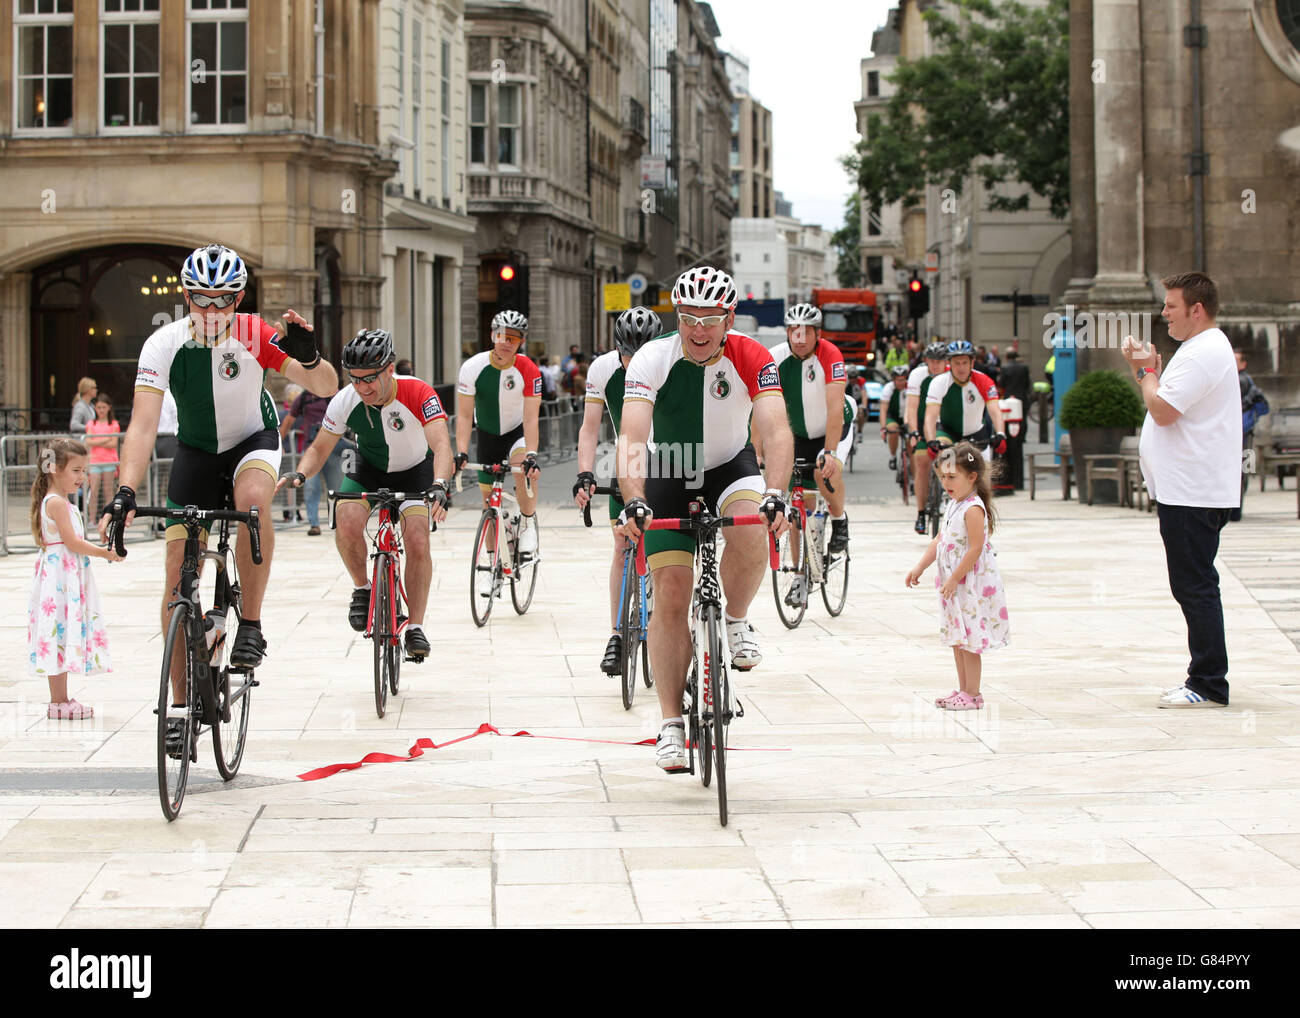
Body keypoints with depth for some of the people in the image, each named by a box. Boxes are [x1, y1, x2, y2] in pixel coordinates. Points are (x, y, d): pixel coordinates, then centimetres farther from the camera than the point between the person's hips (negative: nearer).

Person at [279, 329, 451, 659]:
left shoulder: (418, 394, -31)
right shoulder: (345, 401, -22)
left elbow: (441, 445, -41)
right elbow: (320, 448, -11)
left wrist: (439, 485, -60)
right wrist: (300, 474, -32)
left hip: (415, 471, -2)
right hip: (368, 470, 2)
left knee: (417, 542, -19)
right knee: (347, 522, -26)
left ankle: (416, 626, -6)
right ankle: (362, 588, 0)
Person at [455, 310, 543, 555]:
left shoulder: (528, 370, -23)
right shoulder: (473, 367, -21)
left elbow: (530, 419, -27)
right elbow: (465, 415, -21)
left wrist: (531, 455, -40)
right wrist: (461, 453, -33)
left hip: (517, 431, -2)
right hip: (487, 433, 2)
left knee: (523, 466, -33)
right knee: (488, 493, 3)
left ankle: (527, 525, -14)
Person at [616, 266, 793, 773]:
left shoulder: (751, 358, -21)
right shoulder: (653, 359, -23)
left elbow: (776, 430, -32)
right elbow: (632, 437, -32)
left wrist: (774, 495, -49)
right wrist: (634, 501, -49)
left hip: (731, 468, 0)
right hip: (669, 476, 0)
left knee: (751, 530, -35)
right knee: (671, 597, -8)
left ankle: (736, 621, -5)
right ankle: (671, 723, 2)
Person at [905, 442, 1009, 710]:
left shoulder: (973, 509, -19)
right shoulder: (953, 506, 11)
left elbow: (975, 549, -23)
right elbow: (939, 541, 17)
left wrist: (954, 579, -22)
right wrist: (919, 567, 11)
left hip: (972, 584, -10)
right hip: (954, 583, 10)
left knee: (969, 639, -3)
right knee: (956, 638, 15)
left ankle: (972, 694, 4)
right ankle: (963, 690, 23)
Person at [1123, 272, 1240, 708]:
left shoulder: (1204, 352, -16)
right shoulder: (1201, 348, 18)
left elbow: (1163, 410, -22)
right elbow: (1166, 403, 21)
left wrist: (1147, 369, -6)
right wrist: (1143, 368, 9)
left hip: (1192, 493, -11)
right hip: (1185, 488, 11)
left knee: (1195, 587, -8)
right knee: (1193, 587, 14)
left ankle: (1209, 685, -5)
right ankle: (1204, 680, 19)